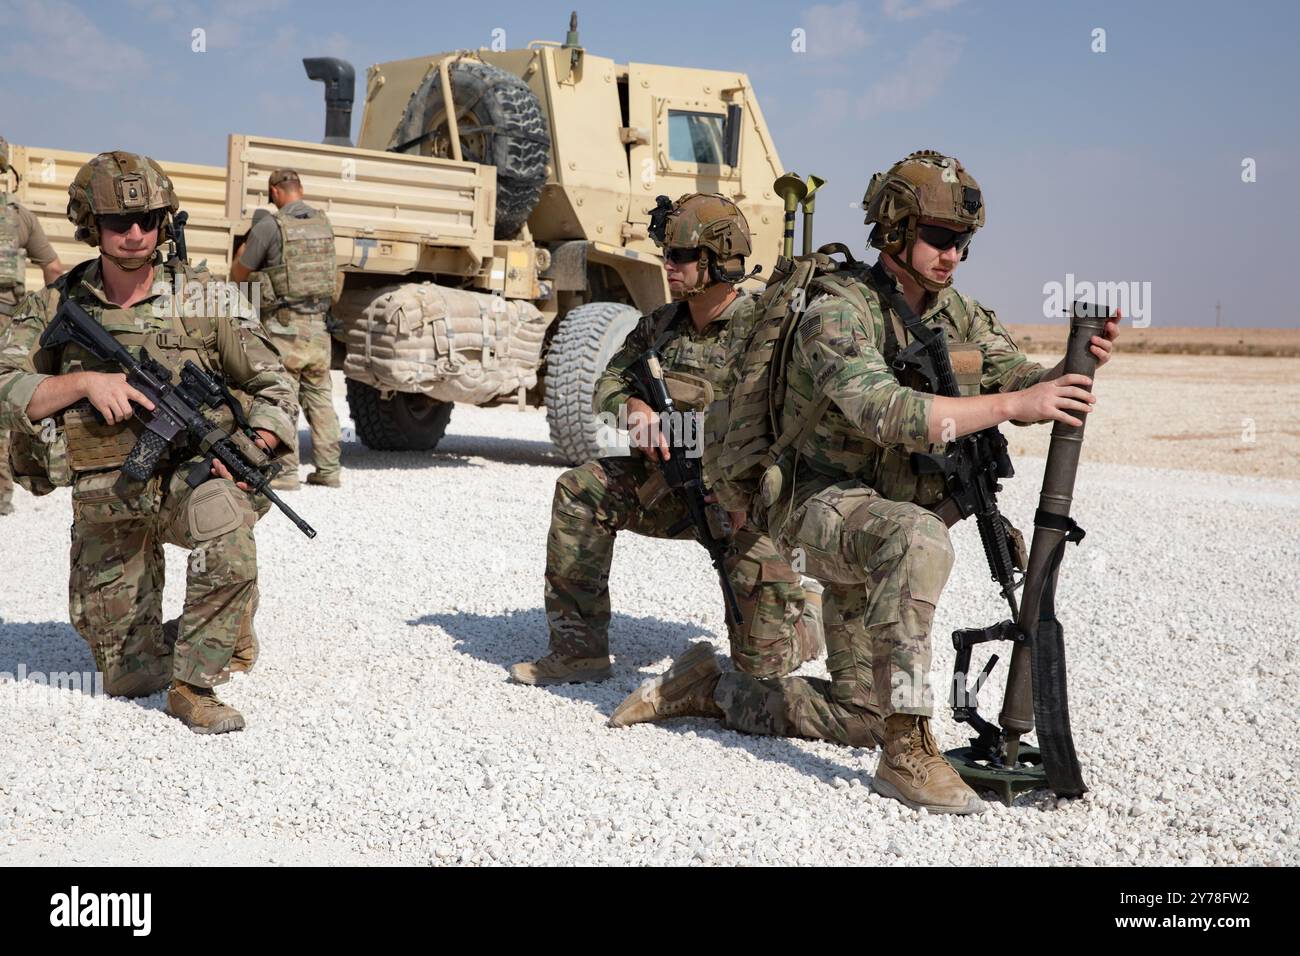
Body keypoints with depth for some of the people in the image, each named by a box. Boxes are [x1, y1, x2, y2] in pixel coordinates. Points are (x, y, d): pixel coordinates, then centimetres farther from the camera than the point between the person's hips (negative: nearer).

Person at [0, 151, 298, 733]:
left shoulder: (202, 300, -3)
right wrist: (84, 382, -20)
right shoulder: (55, 307, 1)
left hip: (190, 471, -2)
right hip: (105, 495, 2)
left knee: (225, 523, -39)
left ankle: (194, 686, -21)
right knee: (125, 675, 4)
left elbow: (273, 385, 0)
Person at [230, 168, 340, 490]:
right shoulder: (323, 223, 7)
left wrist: (242, 251, 22)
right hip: (319, 323, 5)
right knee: (320, 397, 11)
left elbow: (238, 275, -1)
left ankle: (286, 472, 0)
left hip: (284, 325, -5)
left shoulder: (269, 226, -10)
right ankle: (328, 469, 13)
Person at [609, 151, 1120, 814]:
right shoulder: (836, 317, -19)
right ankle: (907, 753, -34)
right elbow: (888, 413, -34)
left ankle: (709, 689, 28)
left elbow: (1021, 380, 1)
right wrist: (1011, 403, -40)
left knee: (858, 718, 10)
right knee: (919, 539, -42)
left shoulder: (960, 315, 4)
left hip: (893, 521, 8)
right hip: (829, 507, -8)